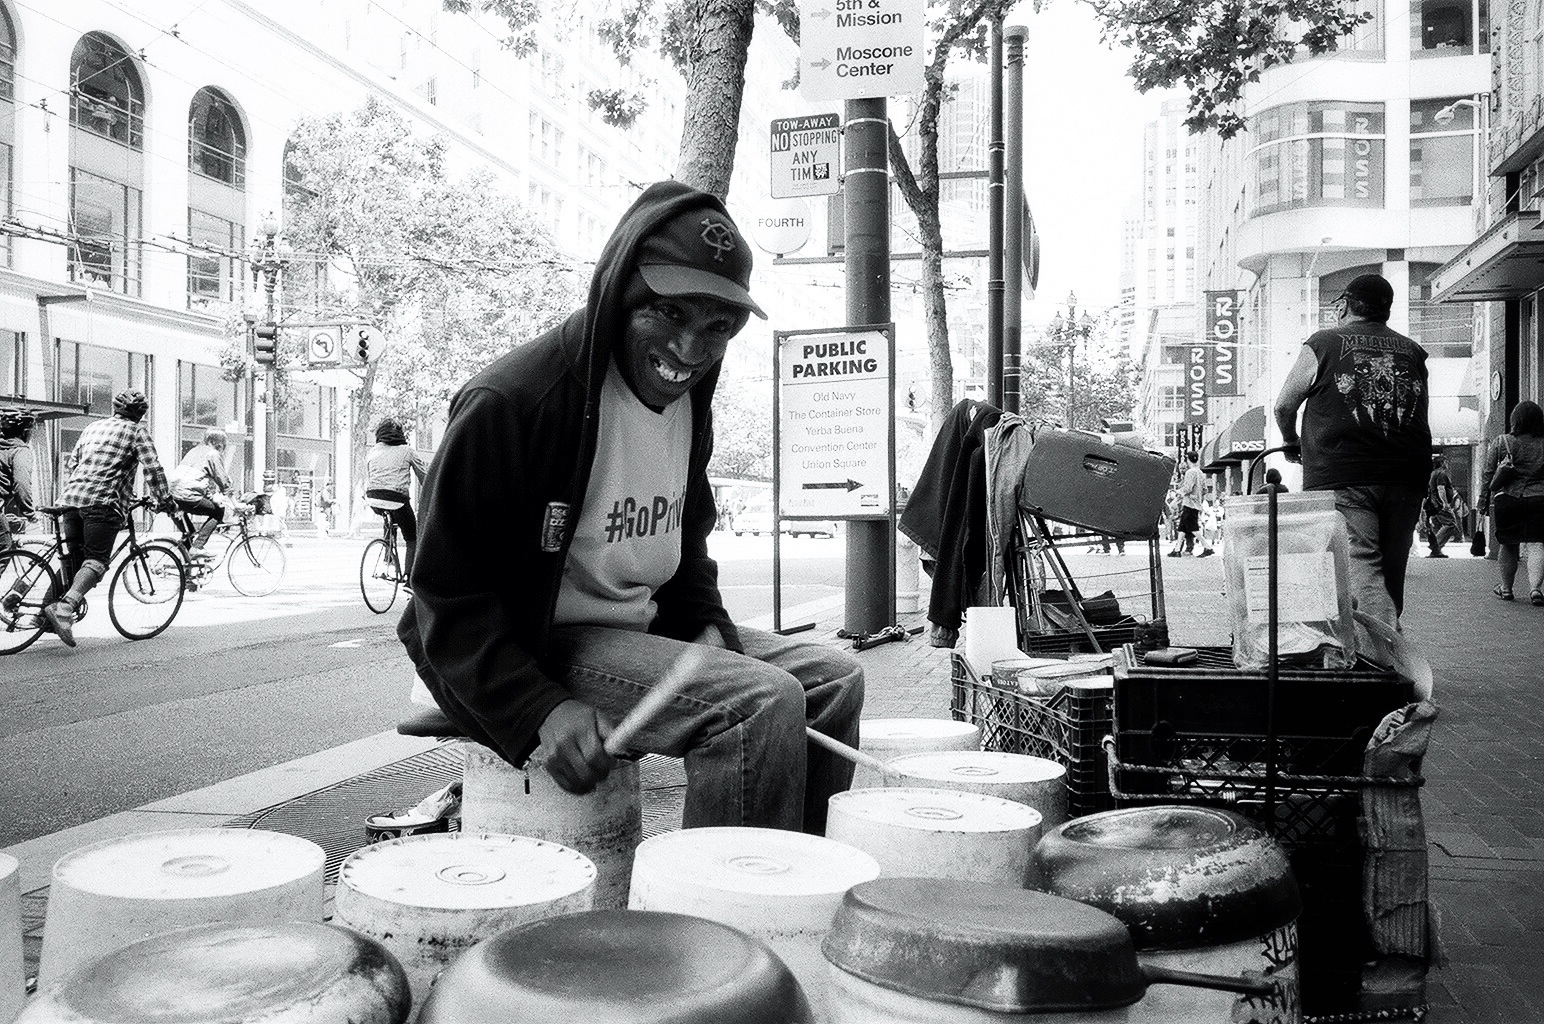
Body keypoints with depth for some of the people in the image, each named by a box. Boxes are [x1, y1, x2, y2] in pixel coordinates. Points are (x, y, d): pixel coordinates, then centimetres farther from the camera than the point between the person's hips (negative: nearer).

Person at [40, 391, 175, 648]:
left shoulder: (92, 428, 25)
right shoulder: (136, 430, 7)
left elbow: (70, 464, 29)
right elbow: (153, 468, -3)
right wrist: (165, 500, 4)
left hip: (72, 499, 7)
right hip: (104, 502, -7)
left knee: (73, 558, 16)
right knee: (96, 561, -11)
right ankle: (65, 607, -30)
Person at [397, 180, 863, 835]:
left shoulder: (688, 403, 5)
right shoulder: (508, 402, -21)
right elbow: (448, 596, -18)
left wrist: (707, 628, 0)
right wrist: (543, 710, -27)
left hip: (639, 631, 9)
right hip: (526, 651, -8)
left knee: (832, 679, 3)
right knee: (761, 701, -25)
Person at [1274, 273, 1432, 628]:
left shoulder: (1322, 345, 4)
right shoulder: (1413, 352, 17)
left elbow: (1283, 406, 10)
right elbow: (1420, 417, 20)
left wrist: (1292, 443, 29)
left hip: (1343, 477, -5)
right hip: (1407, 477, 5)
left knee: (1360, 568, -12)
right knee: (1391, 574, 14)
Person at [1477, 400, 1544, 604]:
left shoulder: (1500, 443, 0)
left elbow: (1488, 474, 1)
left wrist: (1484, 502, 6)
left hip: (1507, 499, 0)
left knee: (1508, 545, 11)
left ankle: (1506, 589, 22)